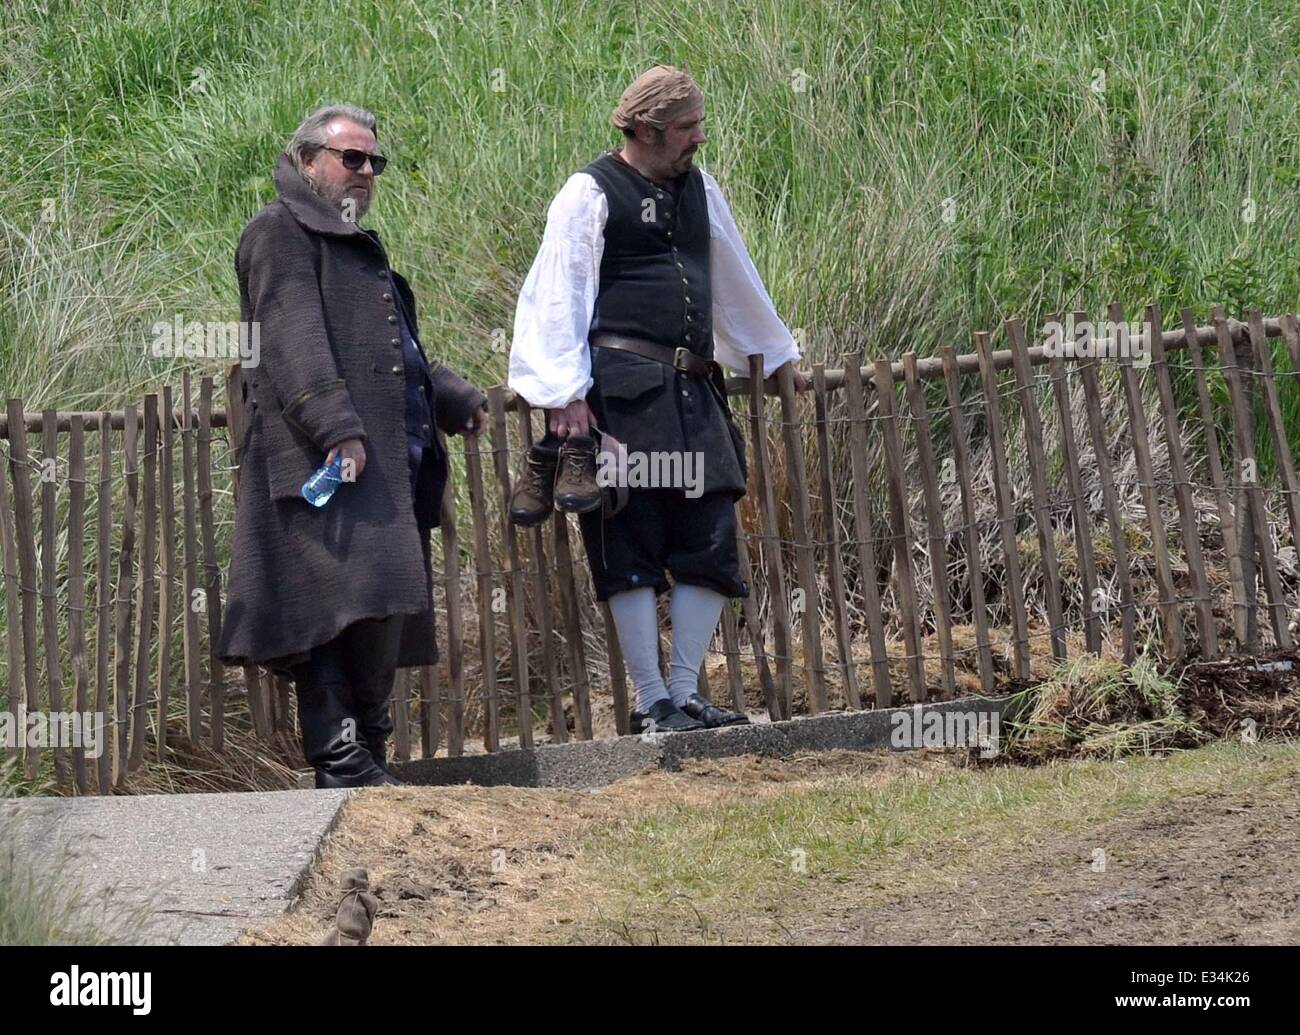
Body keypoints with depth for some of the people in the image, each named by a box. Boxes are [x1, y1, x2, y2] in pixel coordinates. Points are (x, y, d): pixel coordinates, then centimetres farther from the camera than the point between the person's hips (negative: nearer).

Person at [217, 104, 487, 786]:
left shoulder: (356, 245, 31)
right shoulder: (280, 233, -1)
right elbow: (294, 339, -15)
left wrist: (455, 399, 34)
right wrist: (335, 425, -25)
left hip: (387, 458, 10)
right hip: (325, 460, -10)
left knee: (379, 619, 5)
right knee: (347, 602, -19)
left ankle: (364, 758, 7)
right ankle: (342, 757, -21)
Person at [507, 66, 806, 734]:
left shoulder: (699, 191, 18)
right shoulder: (591, 195, -3)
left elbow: (737, 280, 31)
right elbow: (560, 296, -6)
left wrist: (779, 356, 39)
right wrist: (564, 395, -14)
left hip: (692, 392, 7)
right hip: (622, 393, -7)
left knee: (709, 545, 1)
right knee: (631, 548, -5)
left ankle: (685, 695, 7)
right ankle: (651, 704, -3)